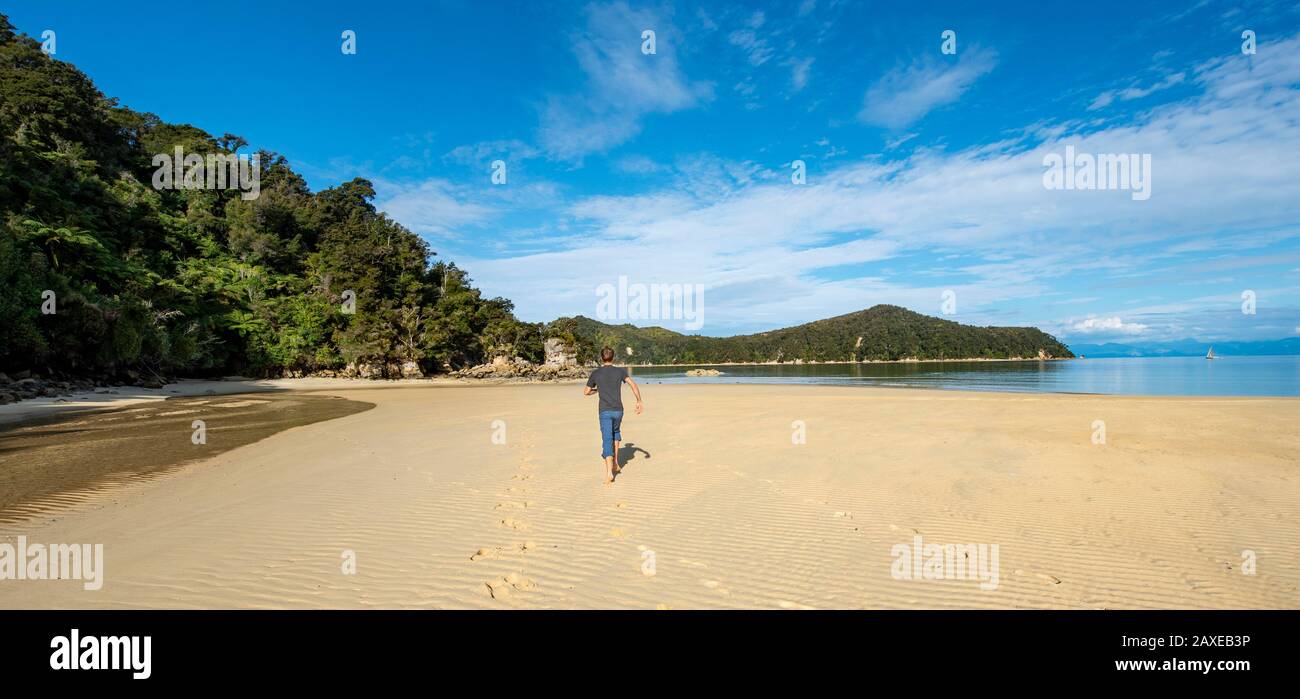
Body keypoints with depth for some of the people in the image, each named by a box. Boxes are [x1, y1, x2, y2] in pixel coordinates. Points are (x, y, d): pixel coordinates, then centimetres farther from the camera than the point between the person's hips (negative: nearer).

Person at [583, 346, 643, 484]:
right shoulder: (620, 371, 2)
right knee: (615, 432, 28)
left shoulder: (595, 373, 3)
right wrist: (639, 402, -7)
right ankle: (615, 463, 25)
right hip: (618, 410, 2)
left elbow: (586, 392, 11)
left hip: (604, 411, -2)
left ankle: (609, 472, -19)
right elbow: (633, 384, -11)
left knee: (607, 440, -4)